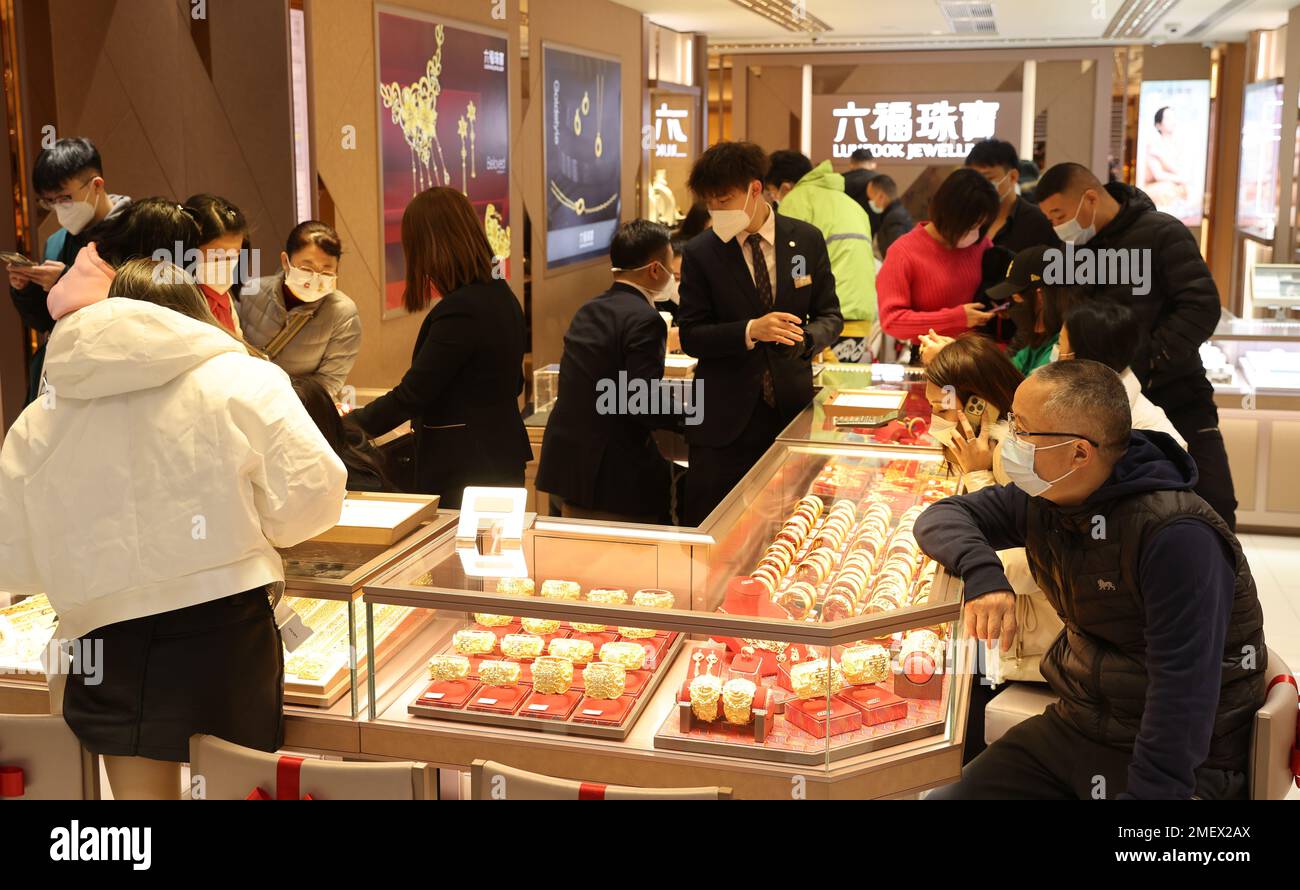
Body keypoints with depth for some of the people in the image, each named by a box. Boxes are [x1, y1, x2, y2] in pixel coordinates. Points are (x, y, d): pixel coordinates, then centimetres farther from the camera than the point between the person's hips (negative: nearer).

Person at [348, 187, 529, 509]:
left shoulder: (459, 310, -22)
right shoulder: (501, 296, 8)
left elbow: (412, 394, -20)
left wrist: (347, 425, -7)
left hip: (462, 471, -9)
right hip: (502, 460, 10)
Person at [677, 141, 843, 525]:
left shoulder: (807, 240, 2)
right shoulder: (700, 253, -3)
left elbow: (829, 315, 7)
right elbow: (691, 336, -4)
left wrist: (805, 338, -16)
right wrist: (750, 332, -21)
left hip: (791, 407, 2)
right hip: (724, 418, -1)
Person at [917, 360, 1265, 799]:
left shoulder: (1175, 536, -25)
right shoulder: (1043, 500, -2)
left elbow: (1182, 692, -28)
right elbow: (941, 516, 3)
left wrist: (1147, 790, -31)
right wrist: (981, 571, -18)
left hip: (1175, 758, -6)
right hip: (1074, 725, 7)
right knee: (943, 792, -4)